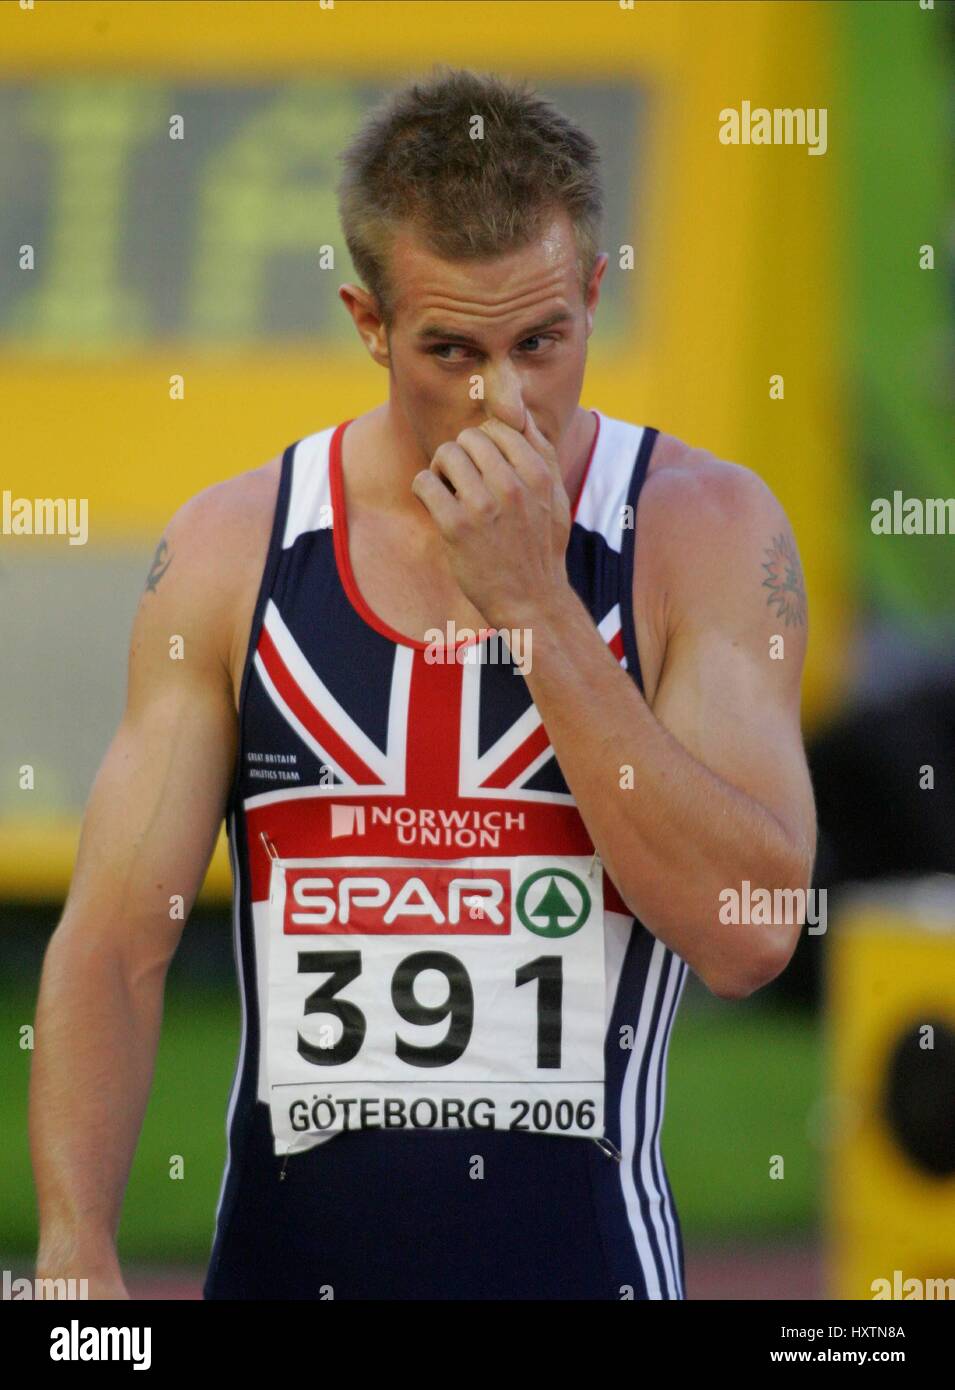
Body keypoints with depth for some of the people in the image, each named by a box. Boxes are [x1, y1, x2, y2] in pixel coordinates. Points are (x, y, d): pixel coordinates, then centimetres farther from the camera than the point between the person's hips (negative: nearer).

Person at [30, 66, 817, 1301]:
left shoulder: (704, 529, -4)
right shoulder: (233, 549, 1)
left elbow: (749, 937, -15)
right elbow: (113, 947, 0)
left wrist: (535, 604, -17)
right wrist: (74, 1250, -16)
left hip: (579, 1245, -1)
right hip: (287, 1242, 1)